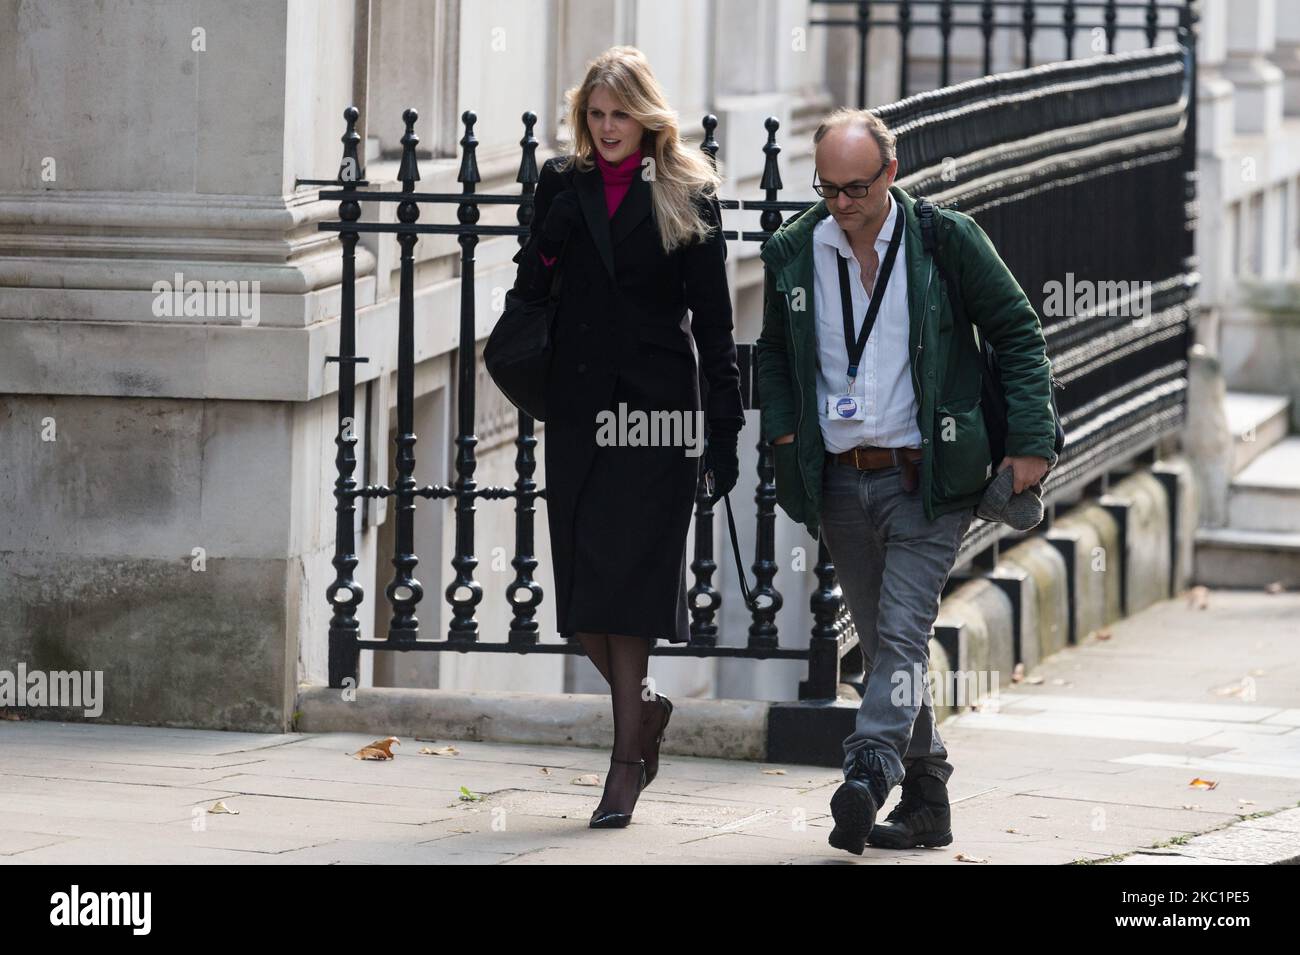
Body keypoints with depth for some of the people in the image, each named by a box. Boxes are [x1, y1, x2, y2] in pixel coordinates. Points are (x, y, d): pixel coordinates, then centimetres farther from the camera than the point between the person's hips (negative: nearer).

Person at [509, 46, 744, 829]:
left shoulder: (687, 196, 1)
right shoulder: (563, 185, 10)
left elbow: (713, 321, 1)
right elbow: (531, 288, 9)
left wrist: (725, 429, -3)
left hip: (657, 406, -4)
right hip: (580, 405, 4)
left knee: (627, 579, -7)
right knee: (581, 584, 3)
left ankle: (628, 760, -2)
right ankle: (643, 705, 28)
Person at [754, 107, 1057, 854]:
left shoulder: (948, 241, -5)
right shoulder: (794, 253, 4)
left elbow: (1019, 334, 1)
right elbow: (774, 350, 21)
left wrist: (1031, 442, -5)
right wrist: (783, 429, 4)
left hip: (927, 478, -4)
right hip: (840, 480, 4)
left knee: (903, 633, -15)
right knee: (884, 643, 8)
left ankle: (867, 779, -26)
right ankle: (925, 802, 15)